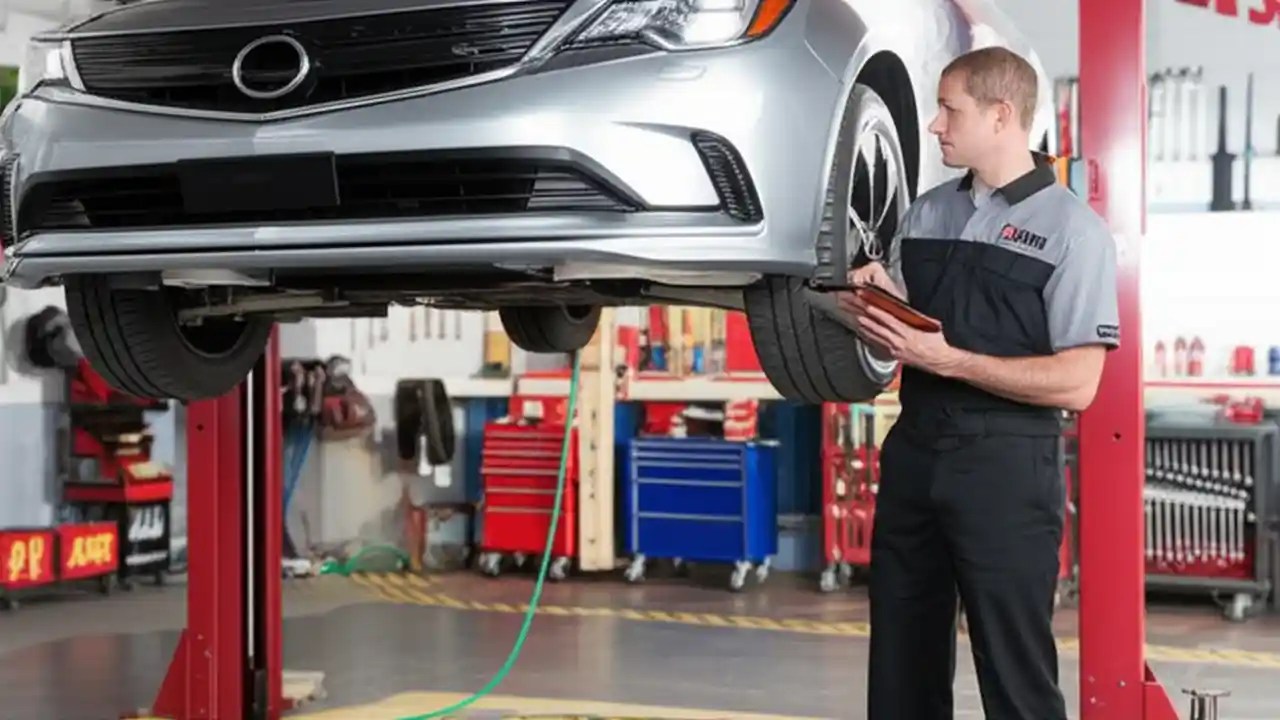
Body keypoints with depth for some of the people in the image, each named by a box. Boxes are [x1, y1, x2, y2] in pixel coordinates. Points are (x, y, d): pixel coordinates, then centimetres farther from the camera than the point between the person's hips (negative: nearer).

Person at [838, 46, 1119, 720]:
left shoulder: (1072, 228, -7)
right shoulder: (927, 211, 12)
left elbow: (1076, 384, -14)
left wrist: (948, 359, -20)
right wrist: (873, 303, -4)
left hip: (1007, 463, -6)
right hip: (912, 452, 6)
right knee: (901, 664, 14)